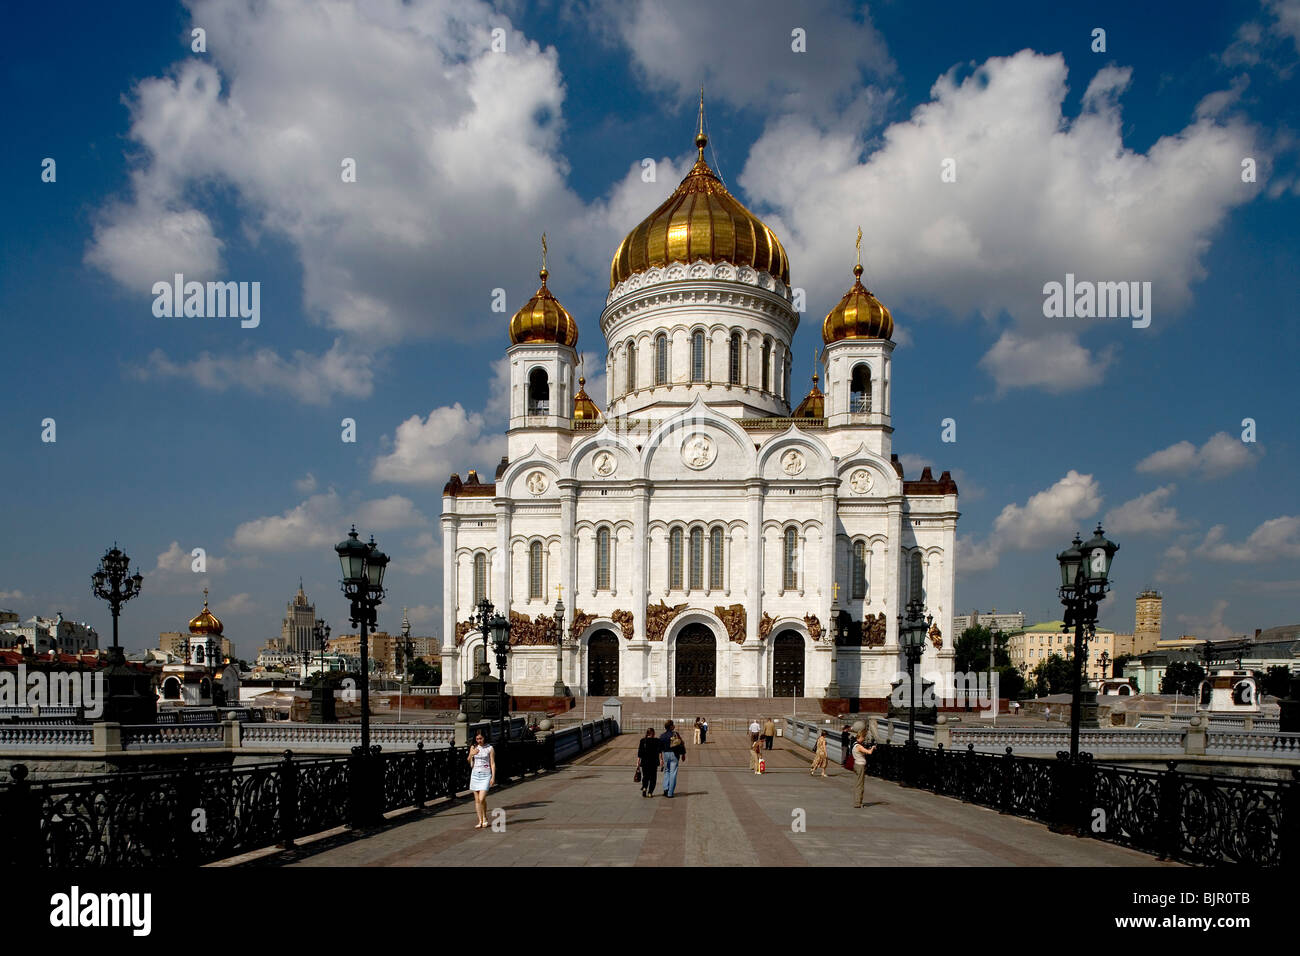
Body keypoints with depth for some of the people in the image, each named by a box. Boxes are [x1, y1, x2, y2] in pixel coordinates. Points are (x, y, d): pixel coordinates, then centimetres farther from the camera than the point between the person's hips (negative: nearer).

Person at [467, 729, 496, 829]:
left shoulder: (490, 748, -1)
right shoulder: (473, 748, 7)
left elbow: (493, 763, 0)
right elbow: (469, 763, 8)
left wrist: (493, 777, -7)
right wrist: (471, 755, -12)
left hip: (485, 775, -3)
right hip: (475, 774, 4)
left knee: (482, 799, -12)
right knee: (477, 800, 3)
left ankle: (485, 818, 11)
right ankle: (480, 821, 11)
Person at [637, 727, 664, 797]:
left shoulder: (642, 740, -1)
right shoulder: (657, 740, -2)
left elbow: (639, 752, -2)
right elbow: (660, 751, -10)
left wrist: (638, 762, 3)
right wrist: (661, 759, -11)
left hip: (644, 762, 1)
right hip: (654, 762, -1)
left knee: (645, 776, 12)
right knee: (652, 777, 9)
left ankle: (644, 787, -13)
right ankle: (650, 792, 4)